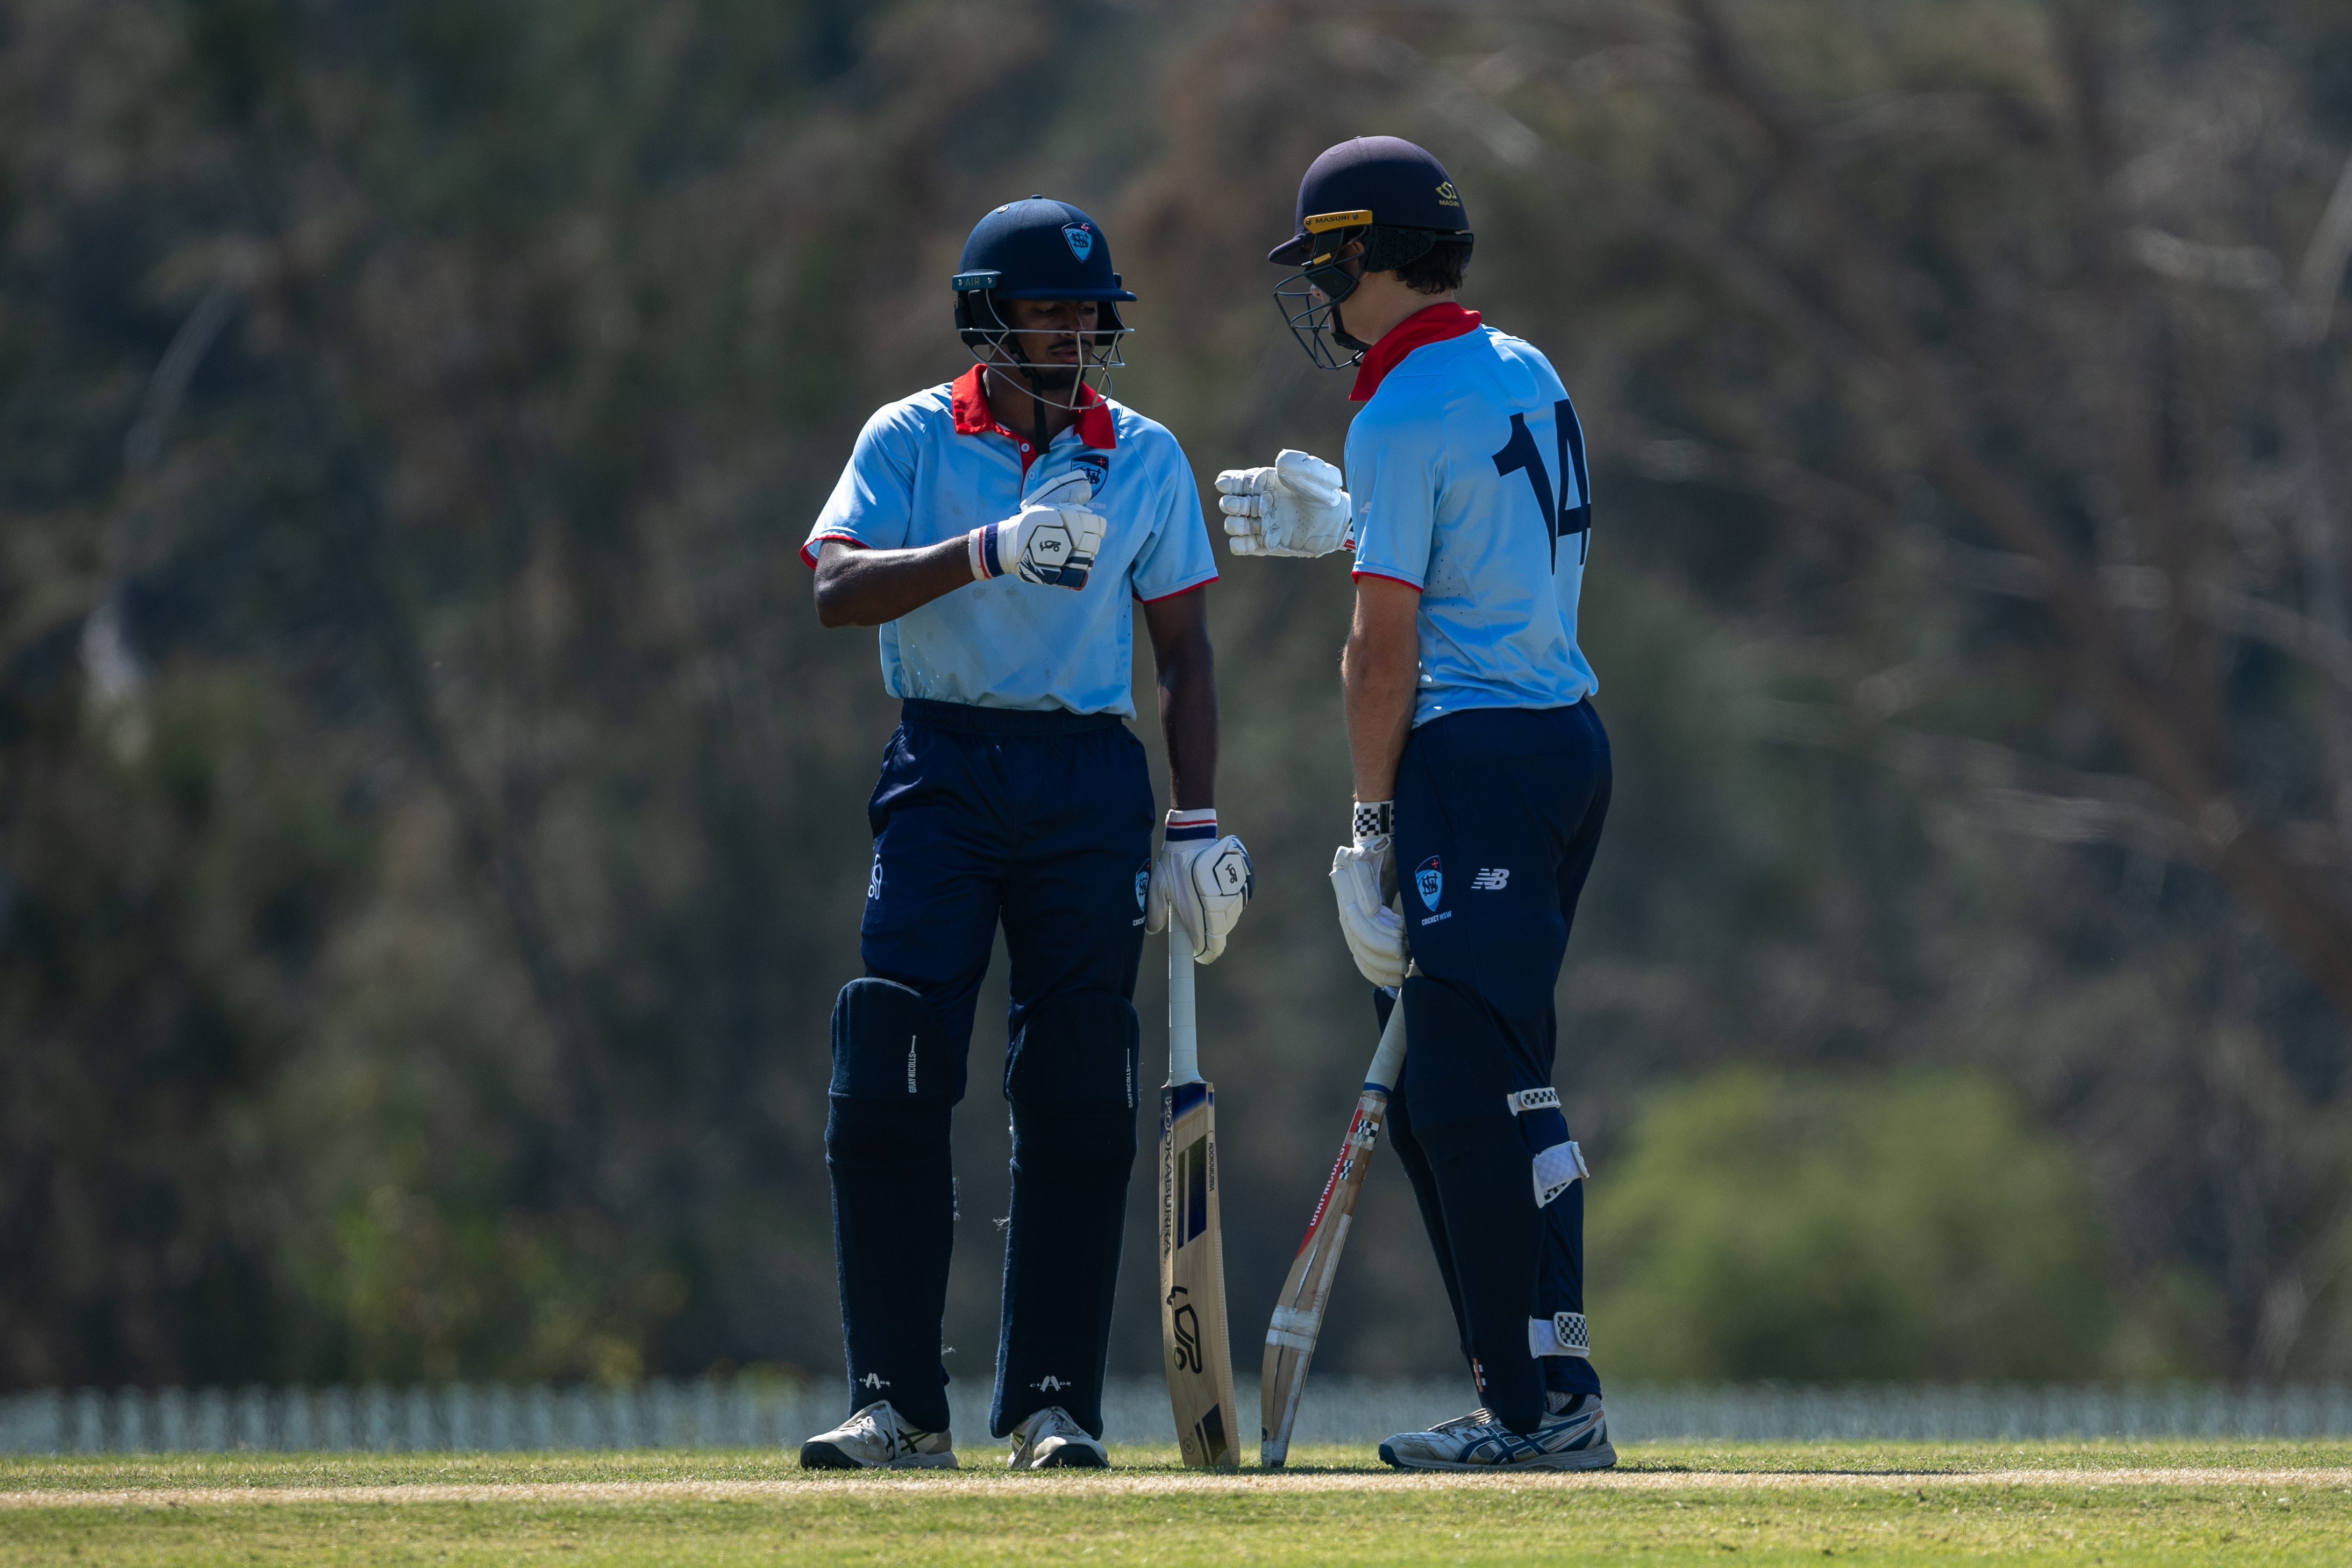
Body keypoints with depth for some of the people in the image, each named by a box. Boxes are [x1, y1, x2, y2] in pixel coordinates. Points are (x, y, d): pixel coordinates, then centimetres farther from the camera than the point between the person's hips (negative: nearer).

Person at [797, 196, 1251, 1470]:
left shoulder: (1146, 457, 9)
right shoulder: (911, 440, 2)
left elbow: (1183, 649, 12)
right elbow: (838, 588, -13)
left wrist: (1195, 825, 4)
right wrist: (989, 552, -27)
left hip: (1090, 782, 2)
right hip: (943, 772, -2)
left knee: (1077, 1100, -3)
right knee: (888, 1089, -10)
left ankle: (1053, 1403, 3)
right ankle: (898, 1404, -5)